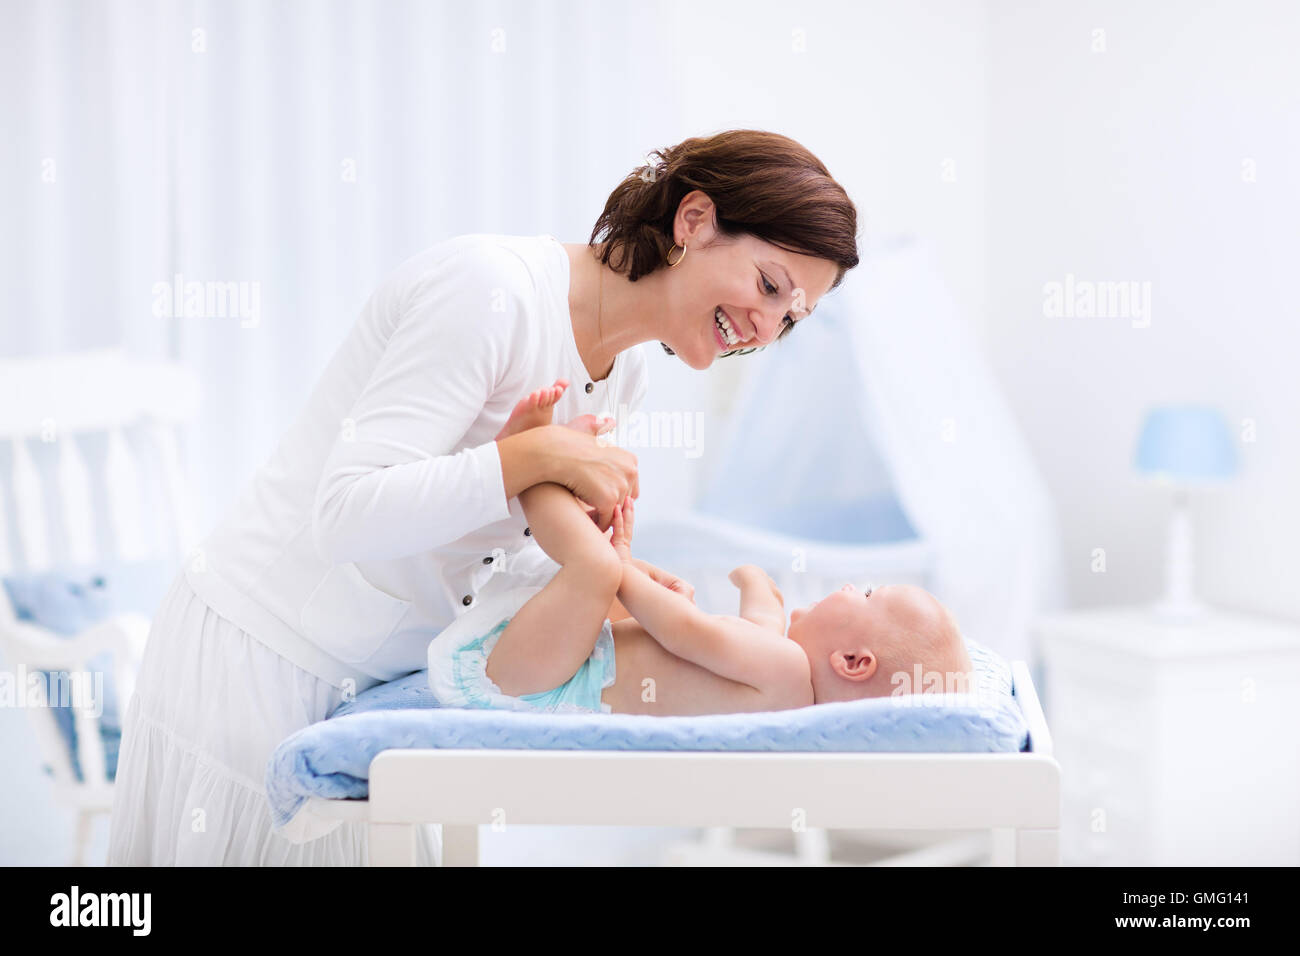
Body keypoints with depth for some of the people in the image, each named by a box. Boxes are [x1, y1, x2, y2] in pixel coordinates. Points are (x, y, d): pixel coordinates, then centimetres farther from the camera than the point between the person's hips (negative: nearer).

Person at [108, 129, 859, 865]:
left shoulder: (623, 372, 6)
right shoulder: (494, 289, -22)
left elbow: (484, 552, 9)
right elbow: (347, 515, -28)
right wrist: (537, 456, -29)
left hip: (379, 676, 8)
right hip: (259, 660, -8)